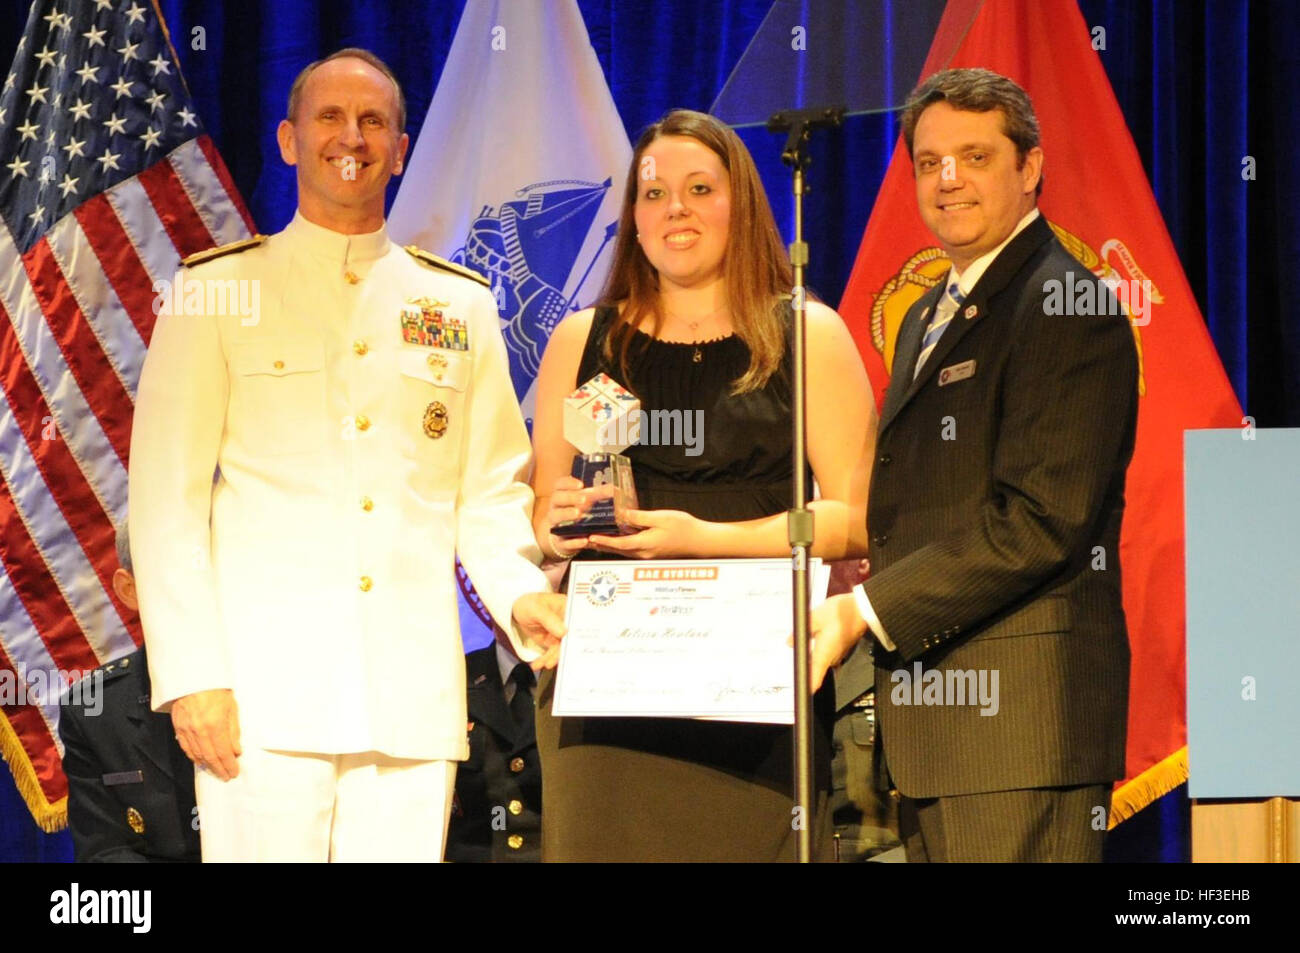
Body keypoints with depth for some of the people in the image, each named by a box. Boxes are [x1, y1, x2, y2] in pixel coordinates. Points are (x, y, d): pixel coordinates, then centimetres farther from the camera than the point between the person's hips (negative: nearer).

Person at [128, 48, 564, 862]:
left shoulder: (460, 306, 16)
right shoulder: (216, 292, 6)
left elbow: (493, 490, 16)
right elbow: (167, 498, 1)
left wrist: (523, 594, -4)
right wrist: (191, 674, -8)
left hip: (414, 703, 3)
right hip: (267, 698, -3)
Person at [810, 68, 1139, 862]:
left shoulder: (1067, 310, -9)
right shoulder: (929, 318, 22)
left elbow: (1040, 519, -18)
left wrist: (866, 612, -17)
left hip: (1020, 707, -9)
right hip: (929, 717, 9)